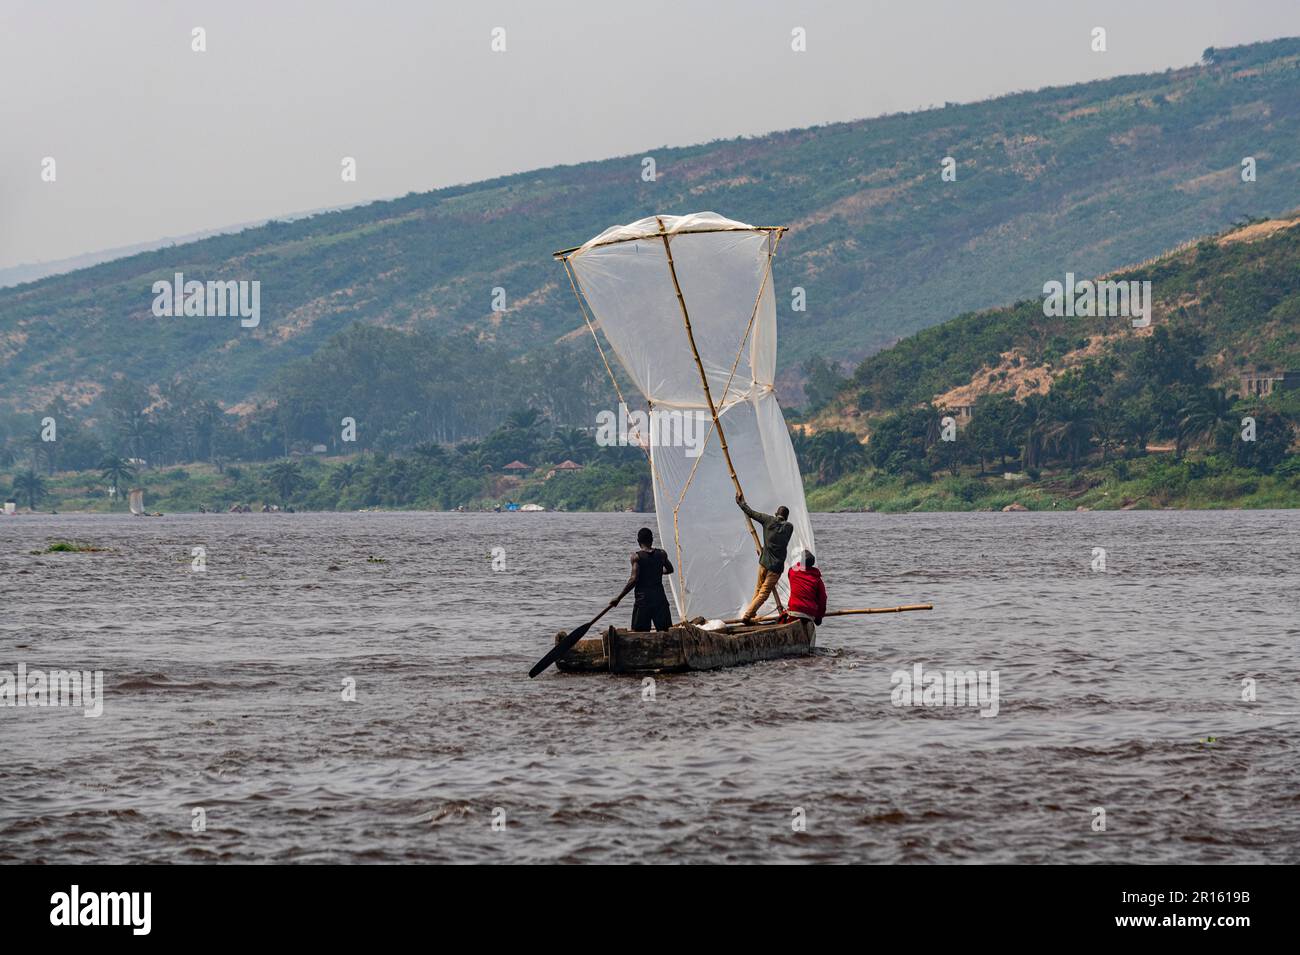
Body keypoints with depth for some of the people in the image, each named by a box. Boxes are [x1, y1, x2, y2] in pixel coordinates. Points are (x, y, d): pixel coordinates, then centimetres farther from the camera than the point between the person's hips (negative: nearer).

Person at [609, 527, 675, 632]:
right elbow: (669, 570, 25)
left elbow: (634, 579, -16)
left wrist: (618, 598, -12)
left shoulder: (636, 555, -7)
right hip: (660, 598, 3)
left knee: (639, 633, -1)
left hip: (642, 599, -3)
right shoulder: (661, 554, 6)